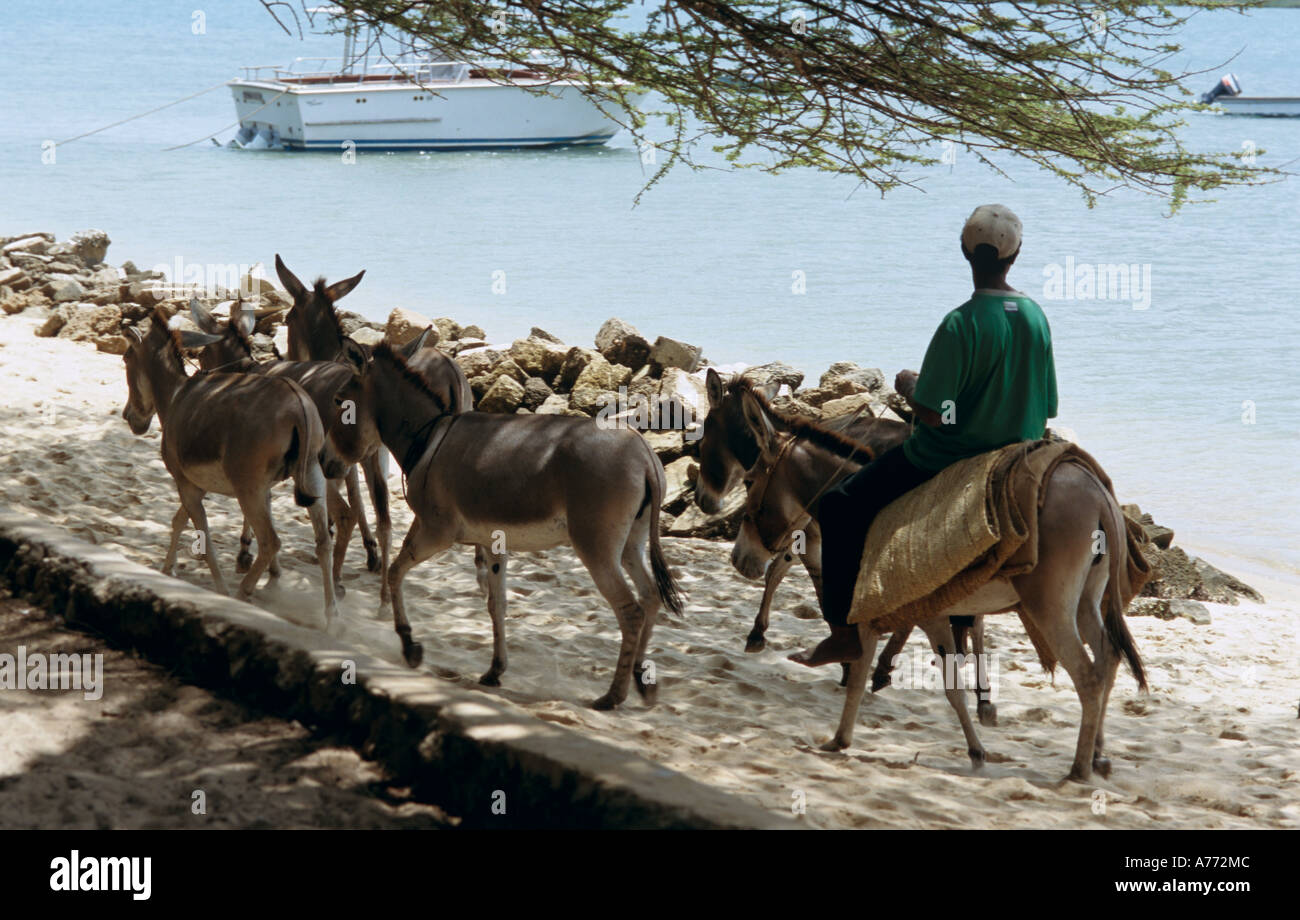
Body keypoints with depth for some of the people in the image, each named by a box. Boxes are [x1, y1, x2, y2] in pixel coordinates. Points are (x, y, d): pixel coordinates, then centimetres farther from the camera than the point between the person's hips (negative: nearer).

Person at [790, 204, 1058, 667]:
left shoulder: (960, 325, -24)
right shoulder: (1037, 318, -3)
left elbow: (934, 414, -24)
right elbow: (1045, 412, 4)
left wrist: (908, 385, -4)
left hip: (943, 462, -8)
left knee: (839, 507, 5)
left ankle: (844, 633, 2)